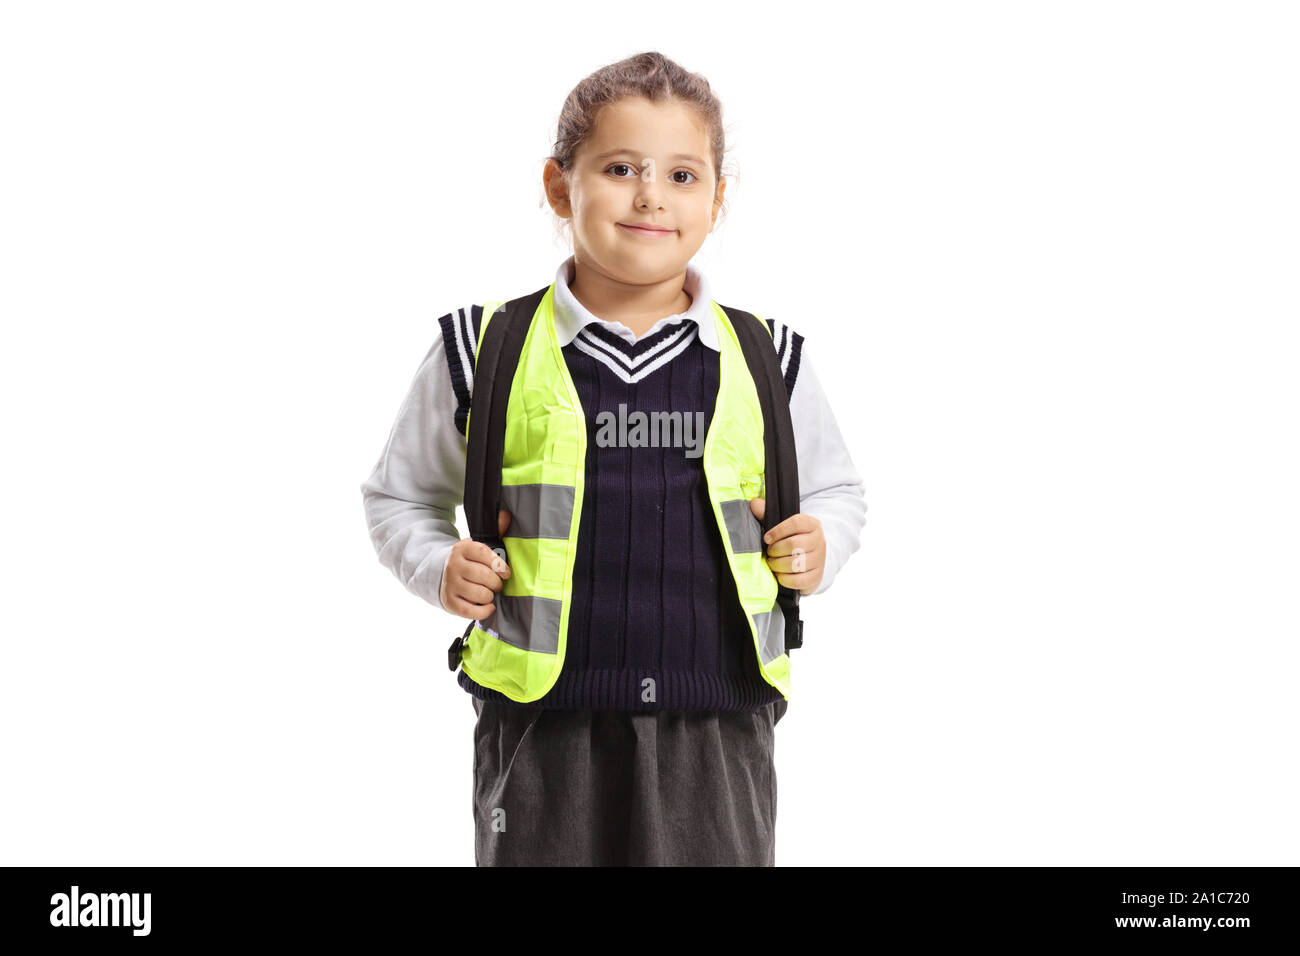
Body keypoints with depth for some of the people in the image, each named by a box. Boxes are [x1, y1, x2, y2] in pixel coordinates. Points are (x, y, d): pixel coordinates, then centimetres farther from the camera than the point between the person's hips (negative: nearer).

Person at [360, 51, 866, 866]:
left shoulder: (768, 359, 4)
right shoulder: (484, 350, 0)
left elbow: (839, 491, 19)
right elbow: (402, 493, 13)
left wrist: (821, 551, -1)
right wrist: (439, 569, -5)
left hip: (717, 734, 1)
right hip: (543, 730, -1)